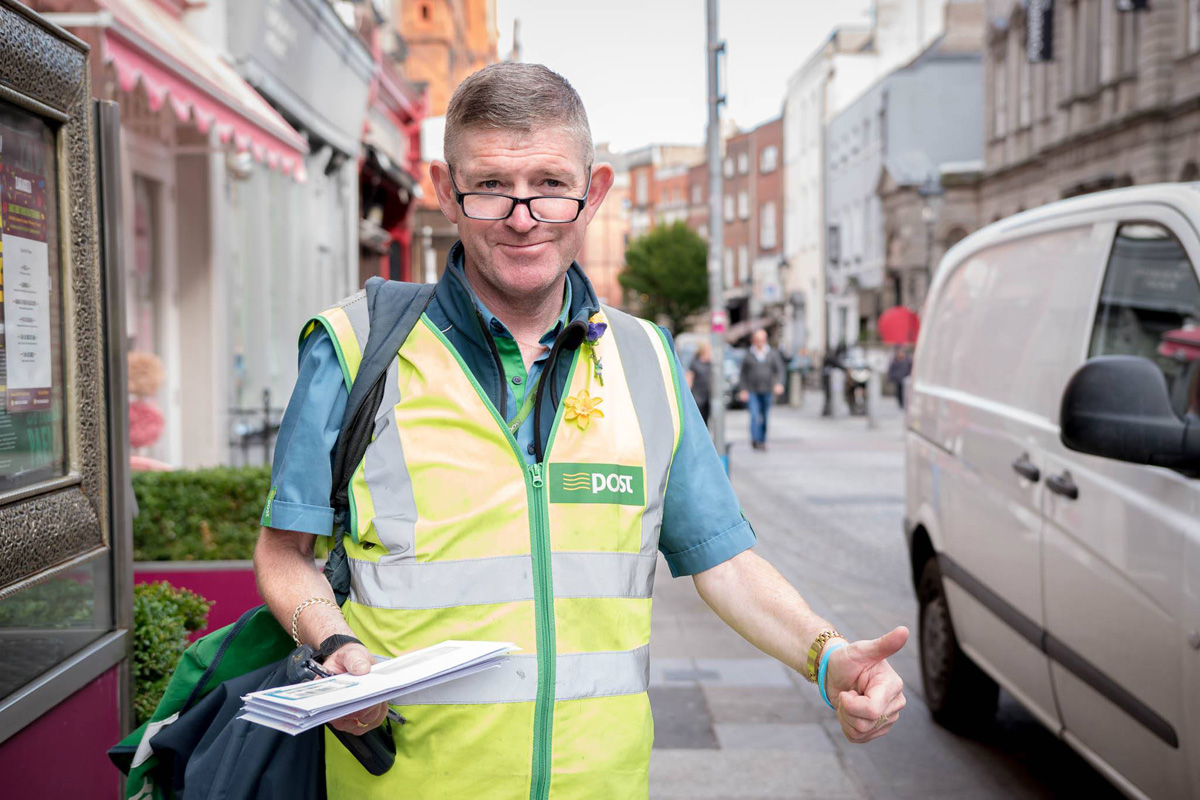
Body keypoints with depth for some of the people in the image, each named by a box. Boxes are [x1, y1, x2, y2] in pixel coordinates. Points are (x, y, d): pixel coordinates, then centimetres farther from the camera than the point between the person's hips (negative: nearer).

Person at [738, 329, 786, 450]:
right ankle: (755, 440, -19)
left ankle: (762, 441, 18)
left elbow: (781, 370, 5)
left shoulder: (773, 354, 9)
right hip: (752, 391, -2)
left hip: (767, 391, 2)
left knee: (765, 417, 7)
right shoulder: (748, 355, 6)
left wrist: (779, 383, -13)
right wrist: (743, 390, 0)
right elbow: (743, 374, 10)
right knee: (755, 416, -15)